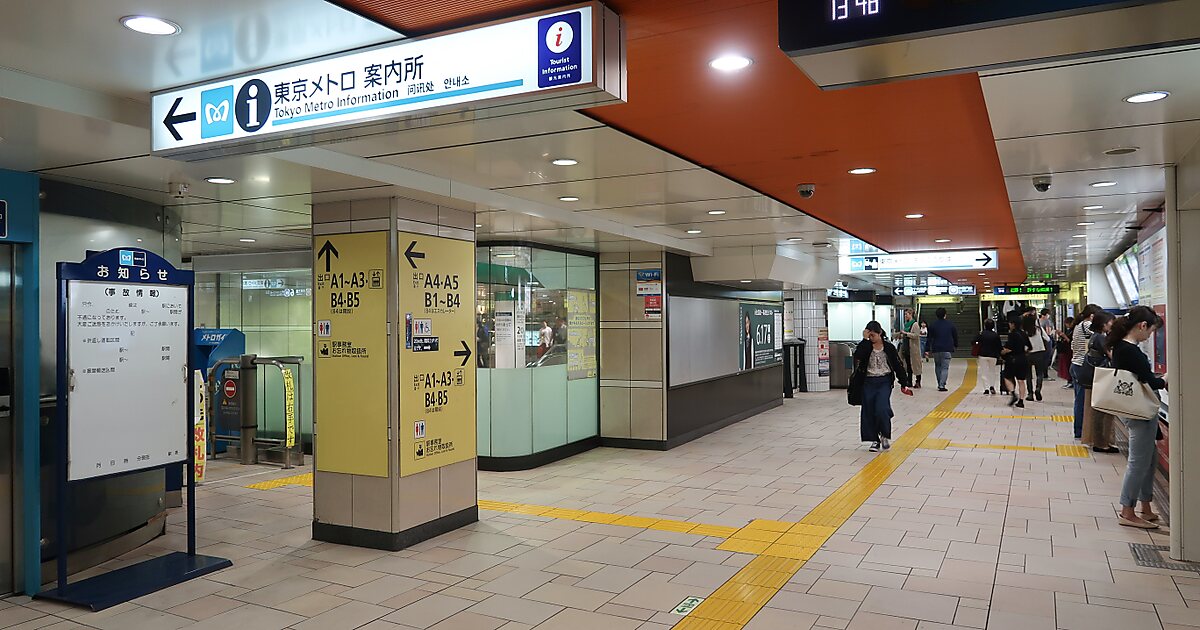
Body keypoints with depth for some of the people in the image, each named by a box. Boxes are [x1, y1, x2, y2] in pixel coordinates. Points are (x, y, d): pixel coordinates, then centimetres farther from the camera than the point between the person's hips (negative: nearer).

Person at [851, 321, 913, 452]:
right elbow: (857, 356, -20)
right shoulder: (865, 347, 2)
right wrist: (865, 340, -18)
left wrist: (905, 383, 2)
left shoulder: (889, 348, 1)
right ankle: (875, 440, 15)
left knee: (881, 409, -17)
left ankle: (885, 435, 6)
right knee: (869, 412, 3)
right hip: (868, 382, 2)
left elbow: (898, 366, 4)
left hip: (884, 382, -2)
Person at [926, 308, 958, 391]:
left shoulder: (932, 325, 1)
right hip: (947, 349, -1)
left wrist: (929, 349, 3)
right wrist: (955, 346, 27)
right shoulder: (950, 324, 2)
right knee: (945, 367, -3)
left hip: (936, 349, 1)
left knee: (938, 366, 16)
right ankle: (942, 385, -14)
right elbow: (955, 336, 11)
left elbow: (930, 338, 0)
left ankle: (940, 384, 19)